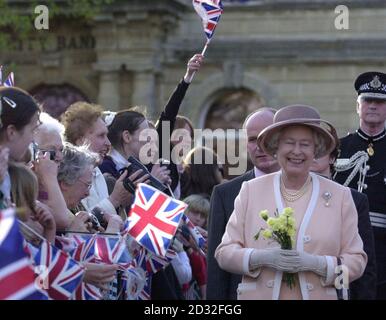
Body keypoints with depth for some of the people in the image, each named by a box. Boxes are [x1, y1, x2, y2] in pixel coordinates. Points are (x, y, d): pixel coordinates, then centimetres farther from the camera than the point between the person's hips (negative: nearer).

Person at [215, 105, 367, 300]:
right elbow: (224, 253, 2)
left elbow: (356, 262, 1)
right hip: (259, 295, 0)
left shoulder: (340, 196, 3)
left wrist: (316, 263, -15)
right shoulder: (250, 190, 4)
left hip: (318, 296, 0)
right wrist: (262, 258, -16)